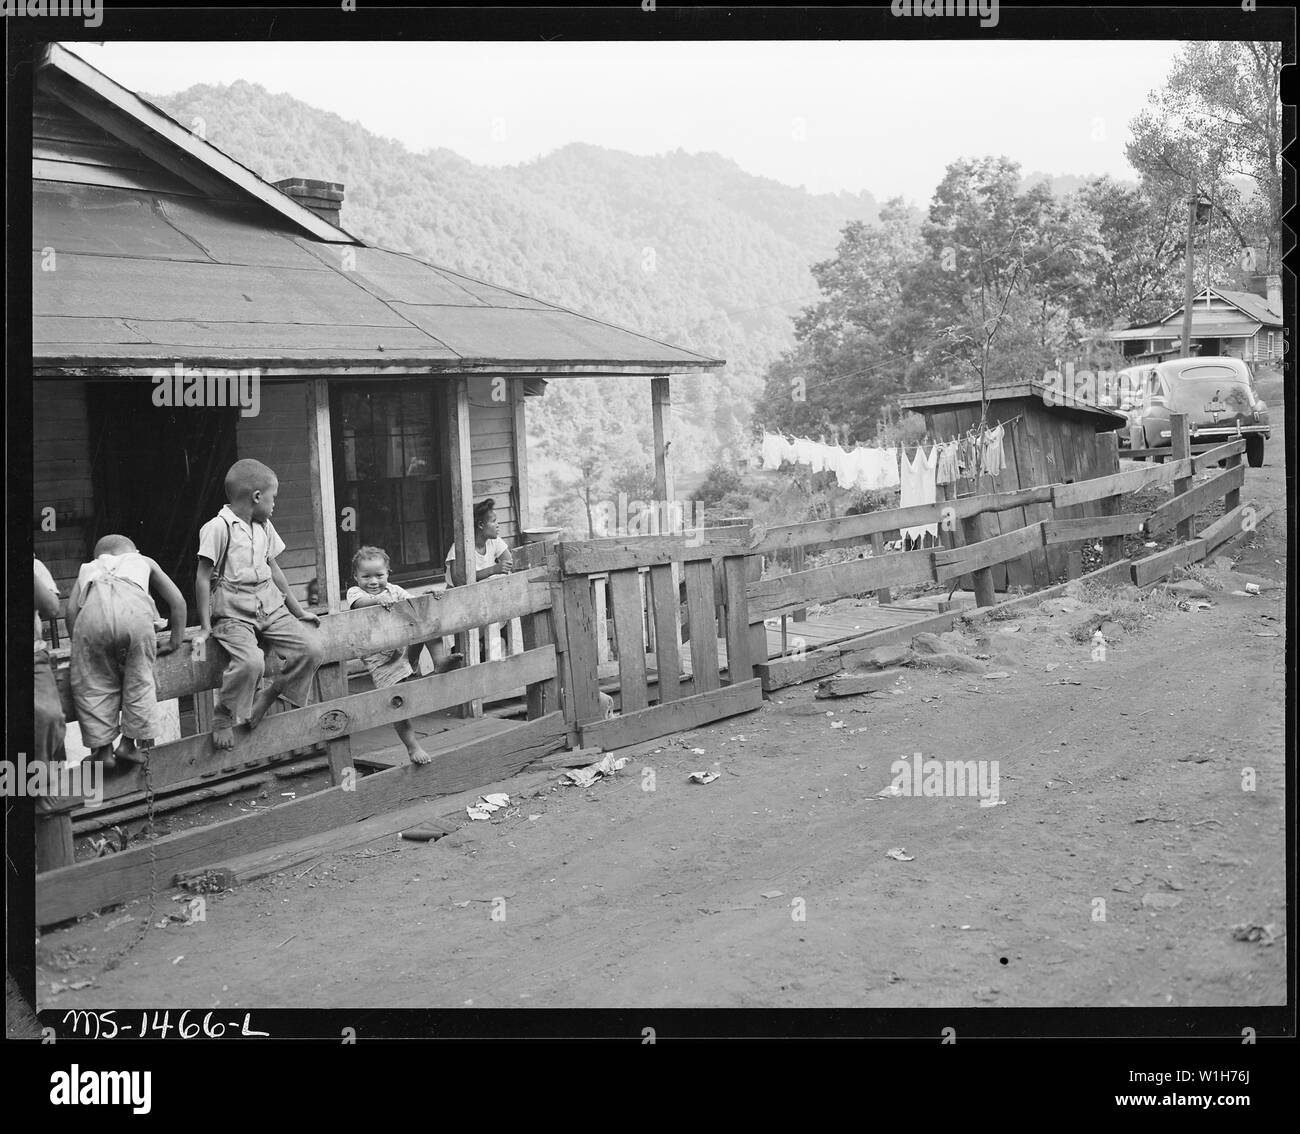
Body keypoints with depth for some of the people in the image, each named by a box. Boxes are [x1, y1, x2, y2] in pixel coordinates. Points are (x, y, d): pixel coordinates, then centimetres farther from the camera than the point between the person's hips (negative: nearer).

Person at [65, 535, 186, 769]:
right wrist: (175, 642, 39)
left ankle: (103, 749, 17)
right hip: (134, 607, -1)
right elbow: (177, 601, 34)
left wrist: (77, 644, 30)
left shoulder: (88, 567, 42)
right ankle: (129, 743, 19)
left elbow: (72, 607, 24)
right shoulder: (144, 562, 41)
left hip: (93, 610, 1)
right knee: (138, 679, 16)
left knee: (94, 683, 14)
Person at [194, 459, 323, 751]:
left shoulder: (264, 527, 13)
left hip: (270, 609, 7)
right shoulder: (219, 528, -11)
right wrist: (205, 626, -10)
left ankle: (269, 697, 6)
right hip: (233, 614, -7)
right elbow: (203, 578, -10)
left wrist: (298, 611, 22)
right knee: (250, 661, -32)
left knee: (311, 646, -11)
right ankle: (223, 718, -9)